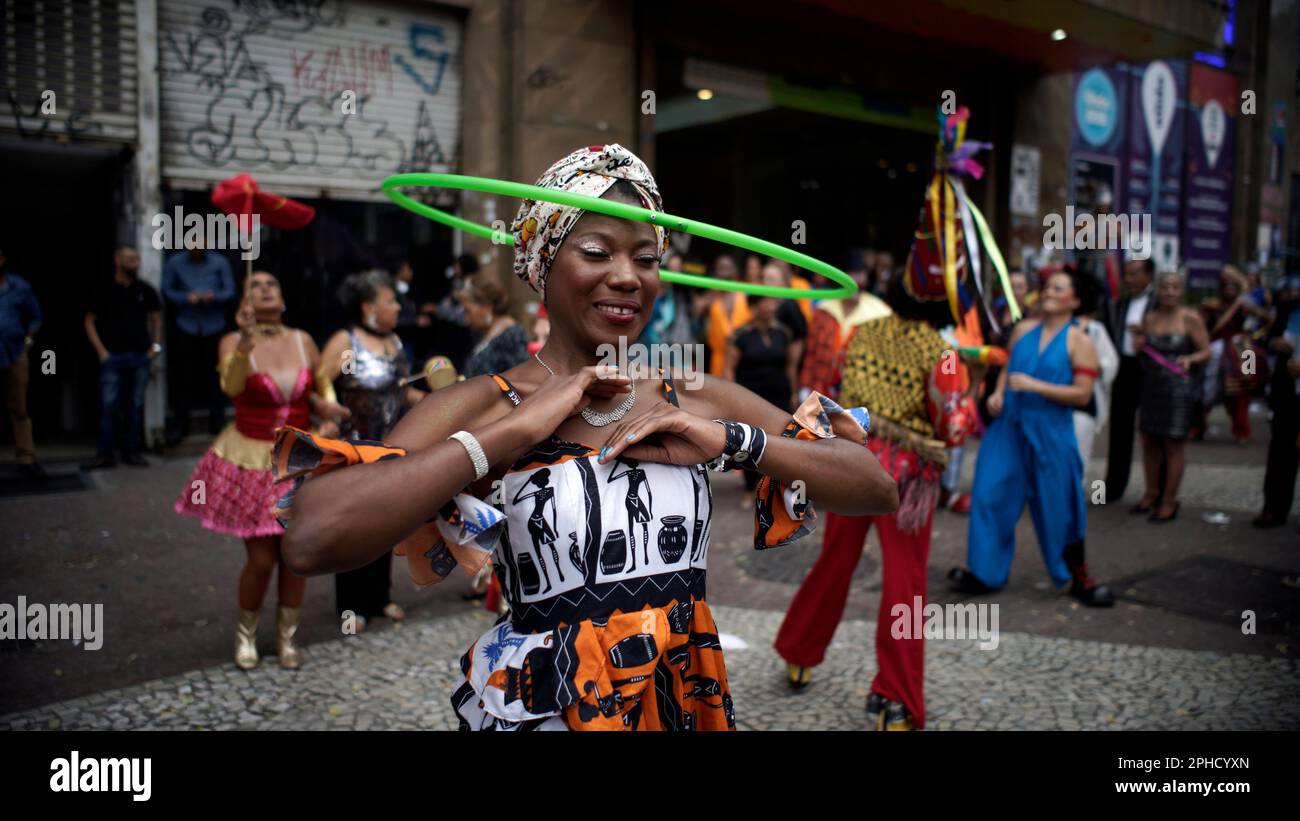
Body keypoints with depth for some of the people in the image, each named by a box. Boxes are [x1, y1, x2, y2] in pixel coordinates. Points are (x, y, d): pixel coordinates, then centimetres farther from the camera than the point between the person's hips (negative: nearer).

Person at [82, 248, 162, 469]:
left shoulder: (145, 290, 7)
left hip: (140, 357, 2)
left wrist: (156, 345, 8)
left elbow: (156, 316, 18)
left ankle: (131, 451, 14)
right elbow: (89, 321, 6)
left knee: (134, 406, 6)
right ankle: (105, 454, 1)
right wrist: (101, 351, -2)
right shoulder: (105, 291, 1)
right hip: (113, 357, -2)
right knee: (109, 405, -4)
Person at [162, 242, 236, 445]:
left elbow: (230, 291, 1)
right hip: (186, 327, 0)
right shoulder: (175, 263, 4)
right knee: (182, 375, 0)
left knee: (215, 375, 5)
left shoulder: (220, 262, 4)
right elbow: (167, 291, 5)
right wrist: (187, 298, -12)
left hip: (214, 327, 0)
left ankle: (217, 422, 17)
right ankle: (179, 425, 9)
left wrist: (214, 296, -18)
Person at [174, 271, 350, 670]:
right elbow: (232, 386, -29)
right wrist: (247, 340, -42)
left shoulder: (303, 341, 1)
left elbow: (322, 390, 13)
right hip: (252, 459, -3)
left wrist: (328, 407, -8)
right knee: (262, 559, -1)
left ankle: (287, 636, 26)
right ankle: (246, 634, 26)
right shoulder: (234, 342, -8)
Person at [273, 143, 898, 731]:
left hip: (694, 702, 4)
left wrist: (732, 440, -16)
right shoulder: (480, 406, -11)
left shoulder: (695, 398, -2)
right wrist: (516, 429, -24)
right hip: (542, 709, -3)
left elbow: (878, 490, -3)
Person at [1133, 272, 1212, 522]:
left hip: (1179, 389, -5)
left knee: (1173, 445, 0)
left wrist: (1190, 359, -24)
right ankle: (1151, 493, 27)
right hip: (1151, 387, 5)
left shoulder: (1191, 318, -5)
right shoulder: (1149, 319, 8)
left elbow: (1206, 351, -4)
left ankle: (1169, 501, 10)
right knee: (1149, 442, 10)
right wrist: (1140, 347, -2)